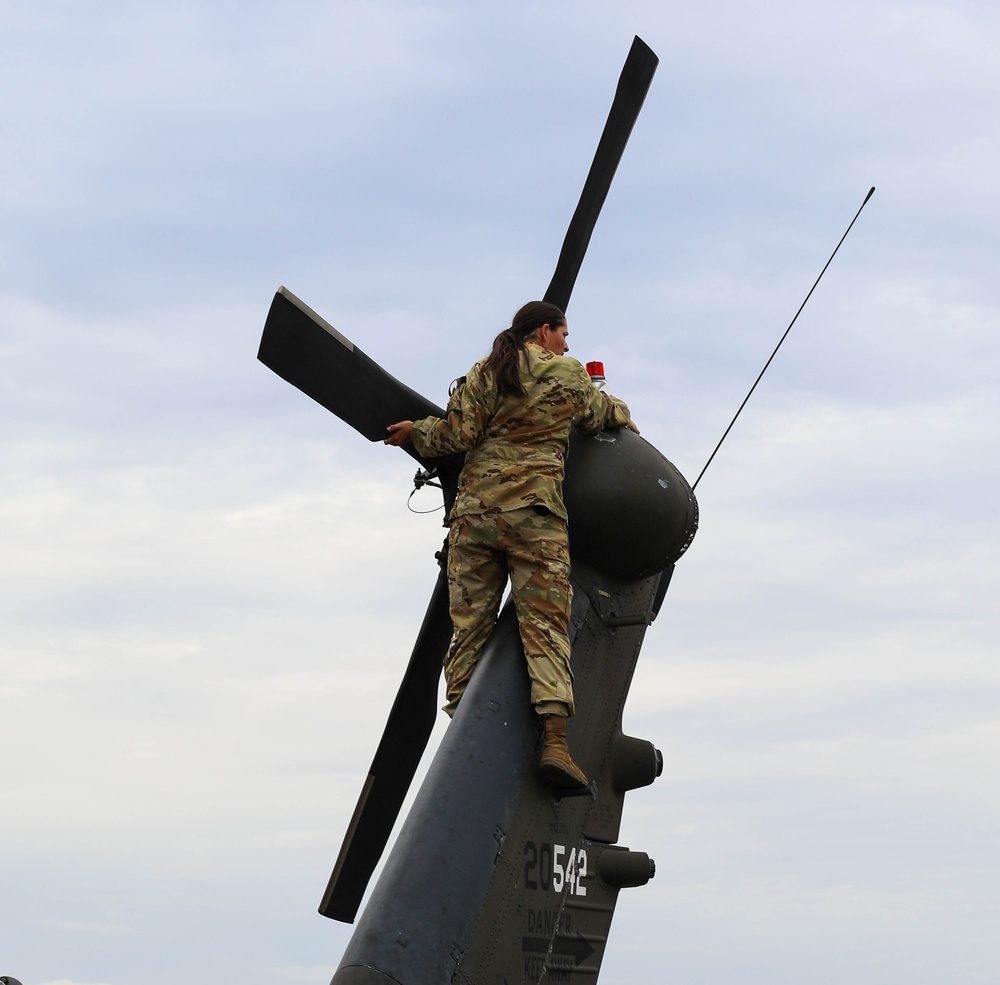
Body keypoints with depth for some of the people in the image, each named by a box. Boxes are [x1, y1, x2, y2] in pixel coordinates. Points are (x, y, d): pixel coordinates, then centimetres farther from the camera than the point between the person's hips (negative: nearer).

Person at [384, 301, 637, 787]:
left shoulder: (484, 373, 11)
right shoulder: (569, 377, 8)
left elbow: (457, 434, 1)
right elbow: (604, 412, 26)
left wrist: (415, 431, 20)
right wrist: (625, 420, 49)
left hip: (474, 506, 3)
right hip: (533, 510, -3)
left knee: (469, 626, 5)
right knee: (545, 623, -9)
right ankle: (555, 738, -24)